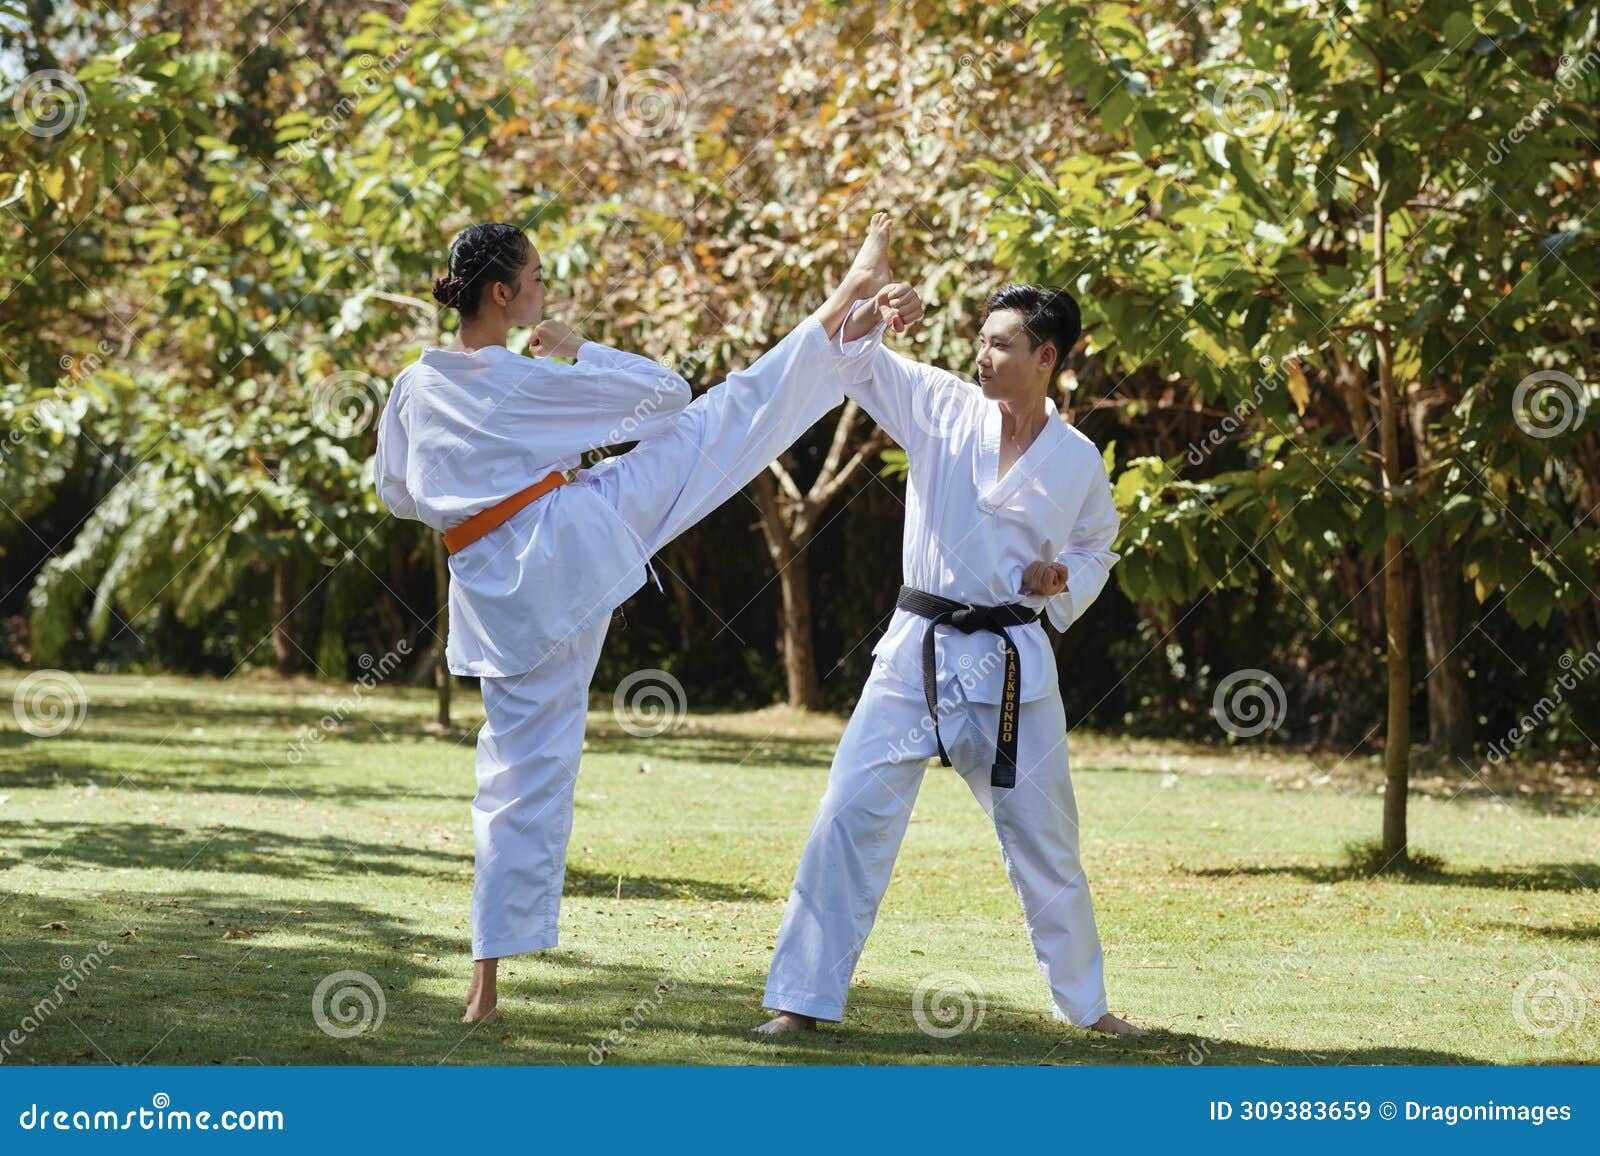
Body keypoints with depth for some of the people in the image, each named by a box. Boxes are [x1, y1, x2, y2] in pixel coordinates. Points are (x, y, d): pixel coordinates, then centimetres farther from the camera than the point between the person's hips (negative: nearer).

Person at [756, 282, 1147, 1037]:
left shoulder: (1077, 462, 0)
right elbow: (848, 356, -2)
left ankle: (1082, 999, 30)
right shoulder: (944, 408, -1)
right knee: (852, 811, -10)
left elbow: (1095, 551, 15)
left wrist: (1062, 583, -6)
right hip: (918, 651, 0)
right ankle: (804, 996, -4)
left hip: (1012, 664, 0)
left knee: (1044, 837, 12)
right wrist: (871, 314, -23)